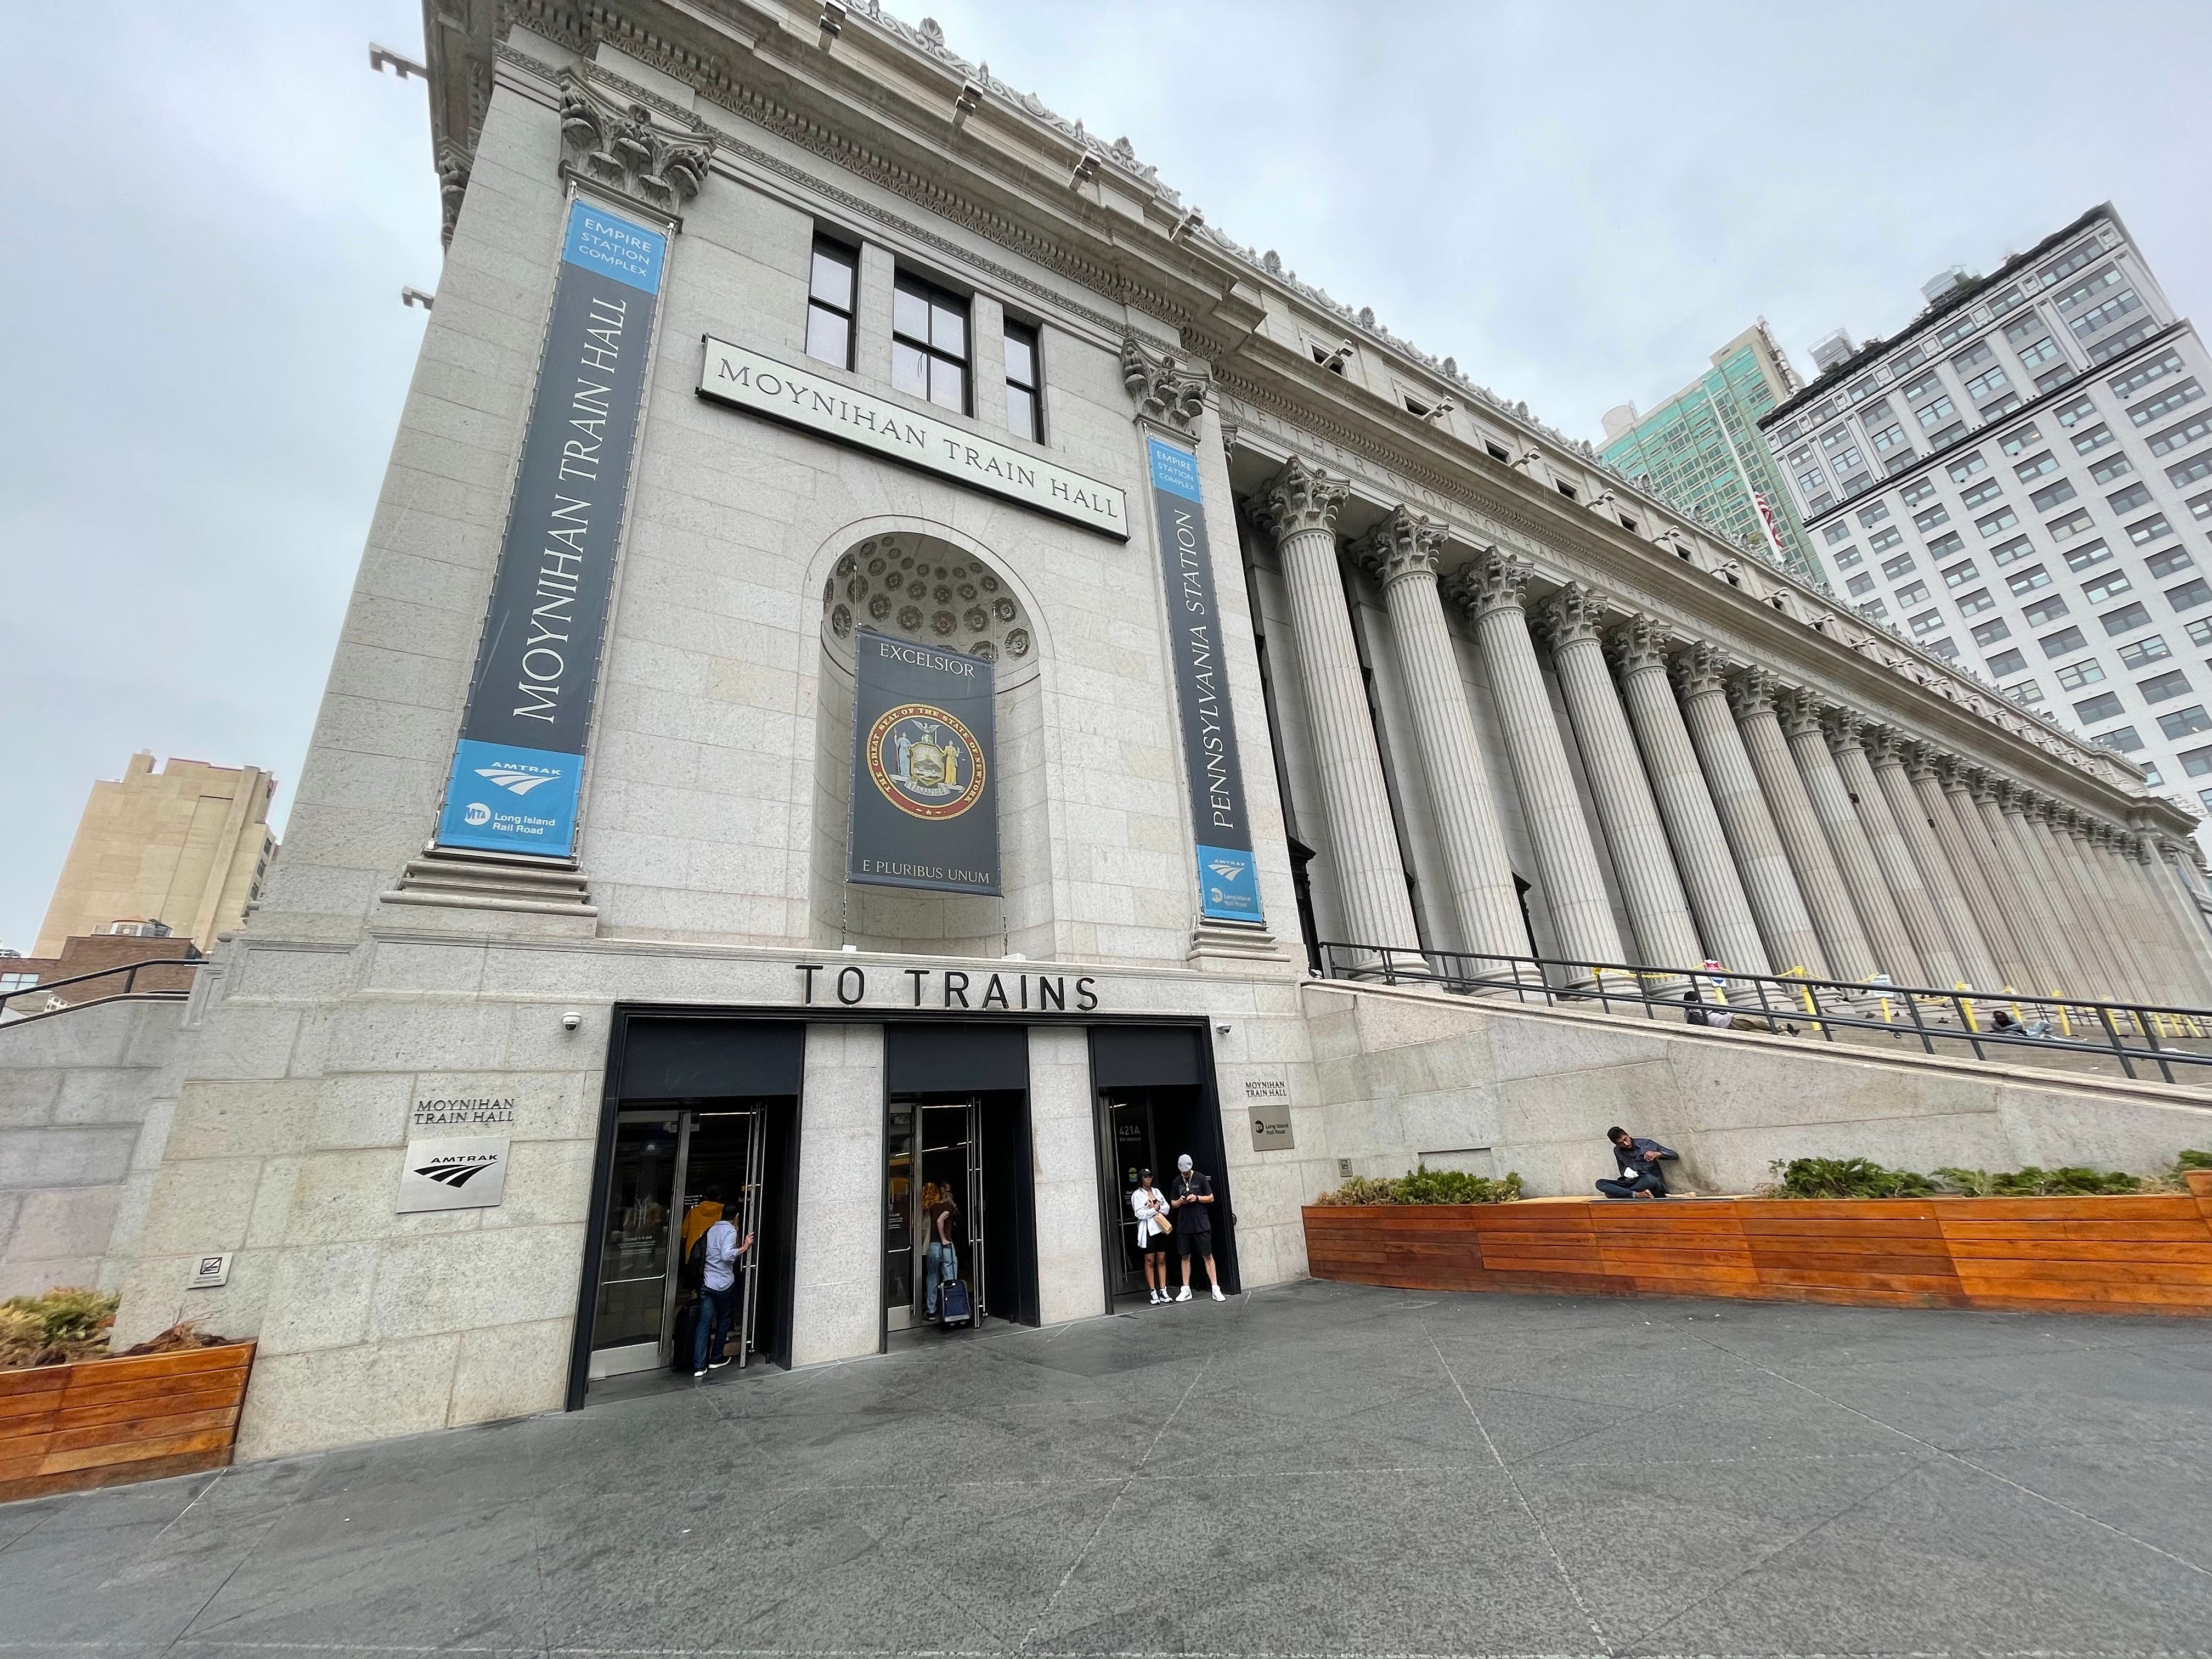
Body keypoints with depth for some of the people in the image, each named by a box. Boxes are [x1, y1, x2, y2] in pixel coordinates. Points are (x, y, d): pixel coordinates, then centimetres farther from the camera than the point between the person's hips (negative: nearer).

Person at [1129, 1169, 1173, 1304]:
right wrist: (1155, 1209, -8)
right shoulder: (1137, 1194, -1)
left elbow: (1167, 1208, 8)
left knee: (1162, 1260, 5)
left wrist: (1157, 1208, -9)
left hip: (1161, 1228, 5)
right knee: (1150, 1261, -1)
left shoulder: (1157, 1191, 14)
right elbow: (1140, 1213, -11)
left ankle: (1163, 1290, 9)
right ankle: (1153, 1292, 4)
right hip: (1148, 1230, -4)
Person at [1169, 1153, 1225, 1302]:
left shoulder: (1200, 1178, -3)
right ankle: (1186, 1290, 16)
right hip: (1183, 1226, 3)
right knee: (1185, 1257, 8)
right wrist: (1180, 1202, -8)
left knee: (1208, 1256, 0)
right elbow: (1173, 1205, 14)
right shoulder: (1177, 1182, 7)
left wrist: (1197, 1198, -14)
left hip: (1201, 1225, -3)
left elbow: (1211, 1198, 1)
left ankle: (1216, 1289, 5)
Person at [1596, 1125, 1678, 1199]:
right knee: (1600, 1183, -20)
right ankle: (1636, 1195, -37)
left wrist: (1657, 1154, -20)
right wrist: (1627, 1175, -4)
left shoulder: (1646, 1144, -1)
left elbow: (1675, 1155, 0)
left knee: (1649, 1179, -41)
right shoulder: (1617, 1151, 11)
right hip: (1632, 1183, 4)